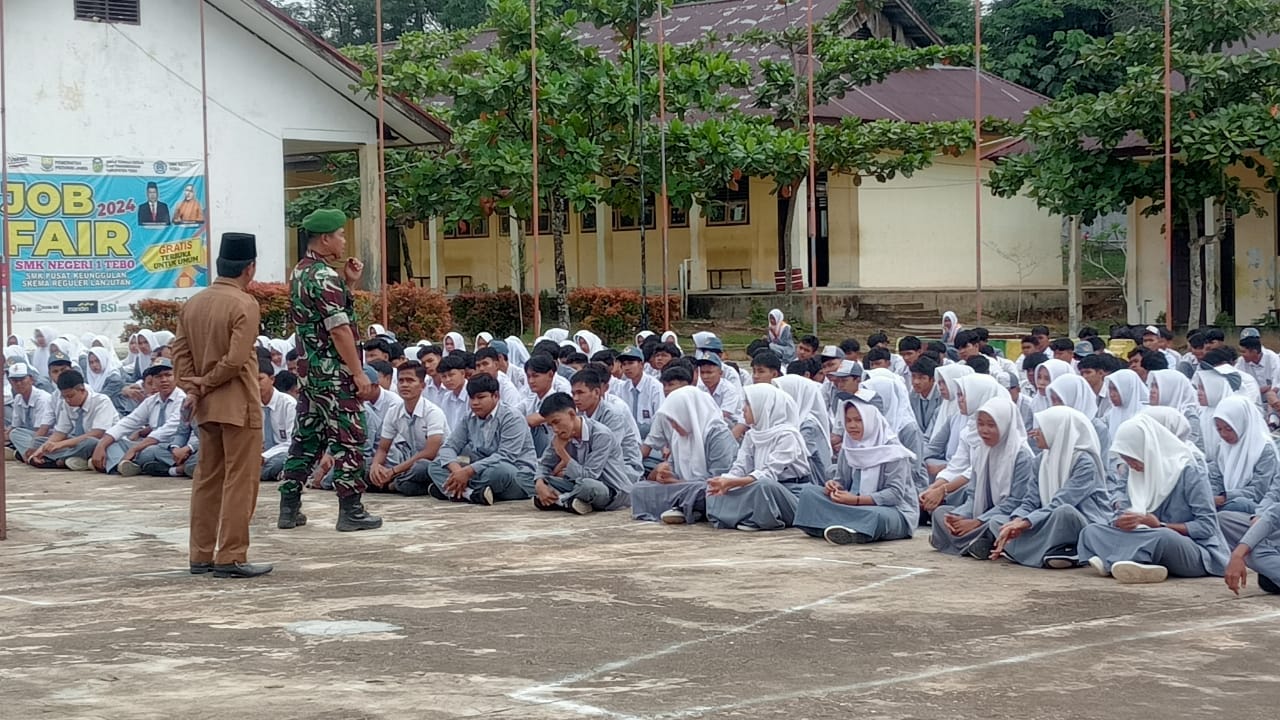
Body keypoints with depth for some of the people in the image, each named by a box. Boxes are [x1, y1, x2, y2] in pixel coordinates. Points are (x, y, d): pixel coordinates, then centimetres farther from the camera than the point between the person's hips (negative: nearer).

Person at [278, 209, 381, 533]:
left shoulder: (300, 272, 14)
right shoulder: (325, 276, -17)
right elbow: (339, 329, -22)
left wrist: (347, 283, 11)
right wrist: (359, 372, -20)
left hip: (308, 370, 9)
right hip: (334, 372, -9)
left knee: (306, 437, 12)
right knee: (347, 439, -3)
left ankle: (289, 508, 14)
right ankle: (350, 511, -1)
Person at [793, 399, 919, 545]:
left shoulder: (892, 450, -10)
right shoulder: (847, 448, 10)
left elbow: (895, 493, -18)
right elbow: (841, 480, 12)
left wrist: (856, 500, -27)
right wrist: (833, 486, -15)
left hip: (894, 510, -6)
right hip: (854, 508, 7)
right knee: (809, 492, -11)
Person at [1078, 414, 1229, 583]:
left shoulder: (1188, 474, -11)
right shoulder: (1137, 475, 9)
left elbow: (1207, 526, -15)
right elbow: (1124, 515, 7)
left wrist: (1160, 526, -23)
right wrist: (1122, 522, -19)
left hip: (1197, 554, -7)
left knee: (1163, 537, -41)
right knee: (1091, 531, -10)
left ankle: (1111, 562, -28)